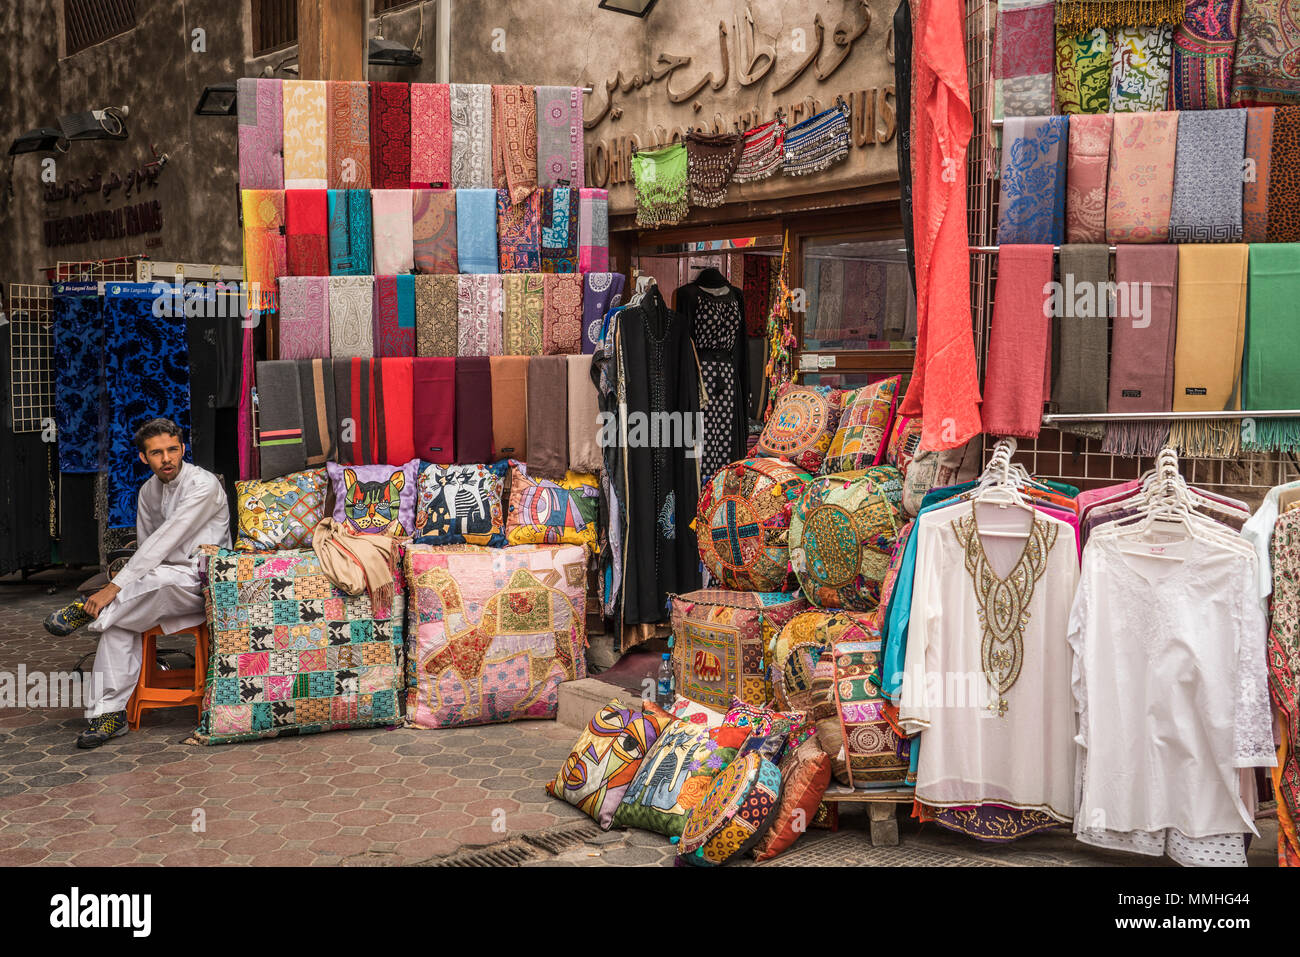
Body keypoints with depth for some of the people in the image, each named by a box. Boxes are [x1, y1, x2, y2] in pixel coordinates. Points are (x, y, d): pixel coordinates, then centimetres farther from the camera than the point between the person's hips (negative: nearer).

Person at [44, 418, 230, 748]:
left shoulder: (203, 485, -15)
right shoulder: (148, 491, 11)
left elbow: (164, 542, -22)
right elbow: (146, 545, 18)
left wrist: (115, 587, -26)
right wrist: (120, 589, 0)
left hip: (201, 584, -7)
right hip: (163, 585, 7)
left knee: (159, 576, -38)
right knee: (118, 619, -19)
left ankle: (89, 612, -16)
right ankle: (110, 712, -16)